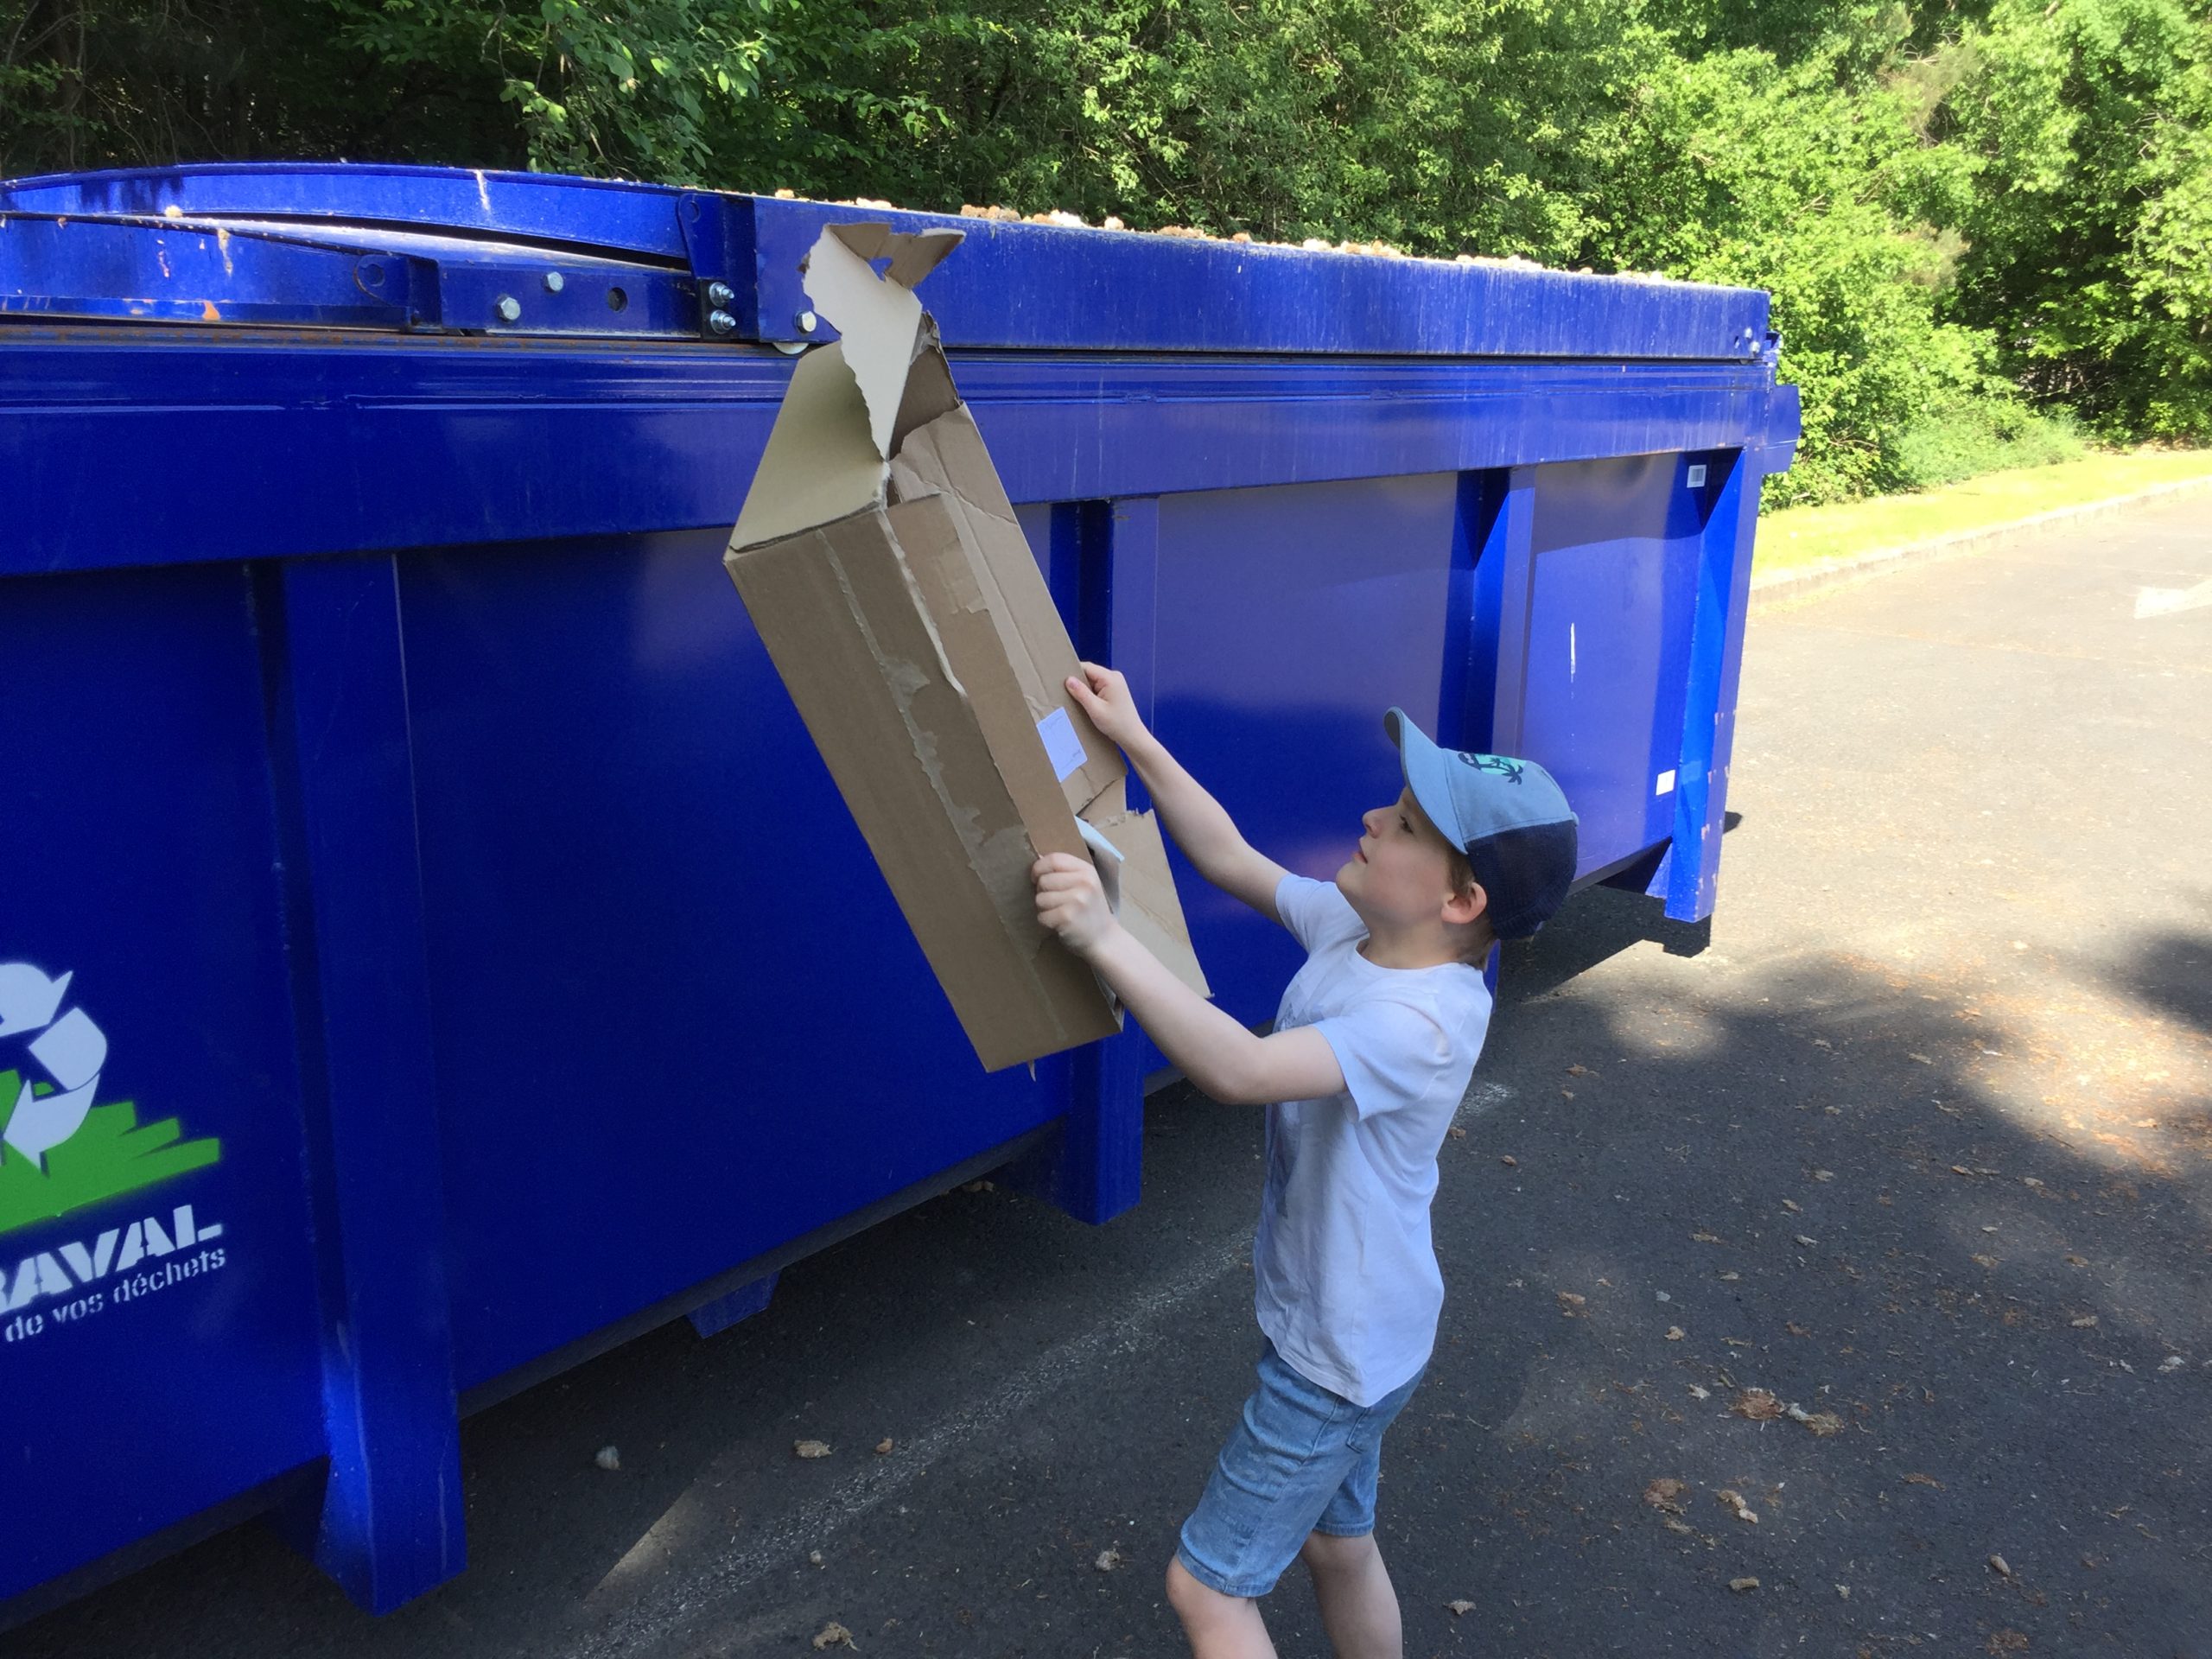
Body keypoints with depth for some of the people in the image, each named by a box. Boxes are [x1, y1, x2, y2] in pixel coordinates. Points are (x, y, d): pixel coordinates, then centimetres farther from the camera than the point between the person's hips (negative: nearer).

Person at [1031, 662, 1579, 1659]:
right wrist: (1135, 743, -5)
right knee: (1337, 1547, 28)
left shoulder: (1422, 1023, -34)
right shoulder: (1357, 927, -8)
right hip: (1333, 1334, 9)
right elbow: (1233, 861, 3)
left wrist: (1104, 938, -50)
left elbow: (1241, 1070, -47)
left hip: (1339, 1359, -9)